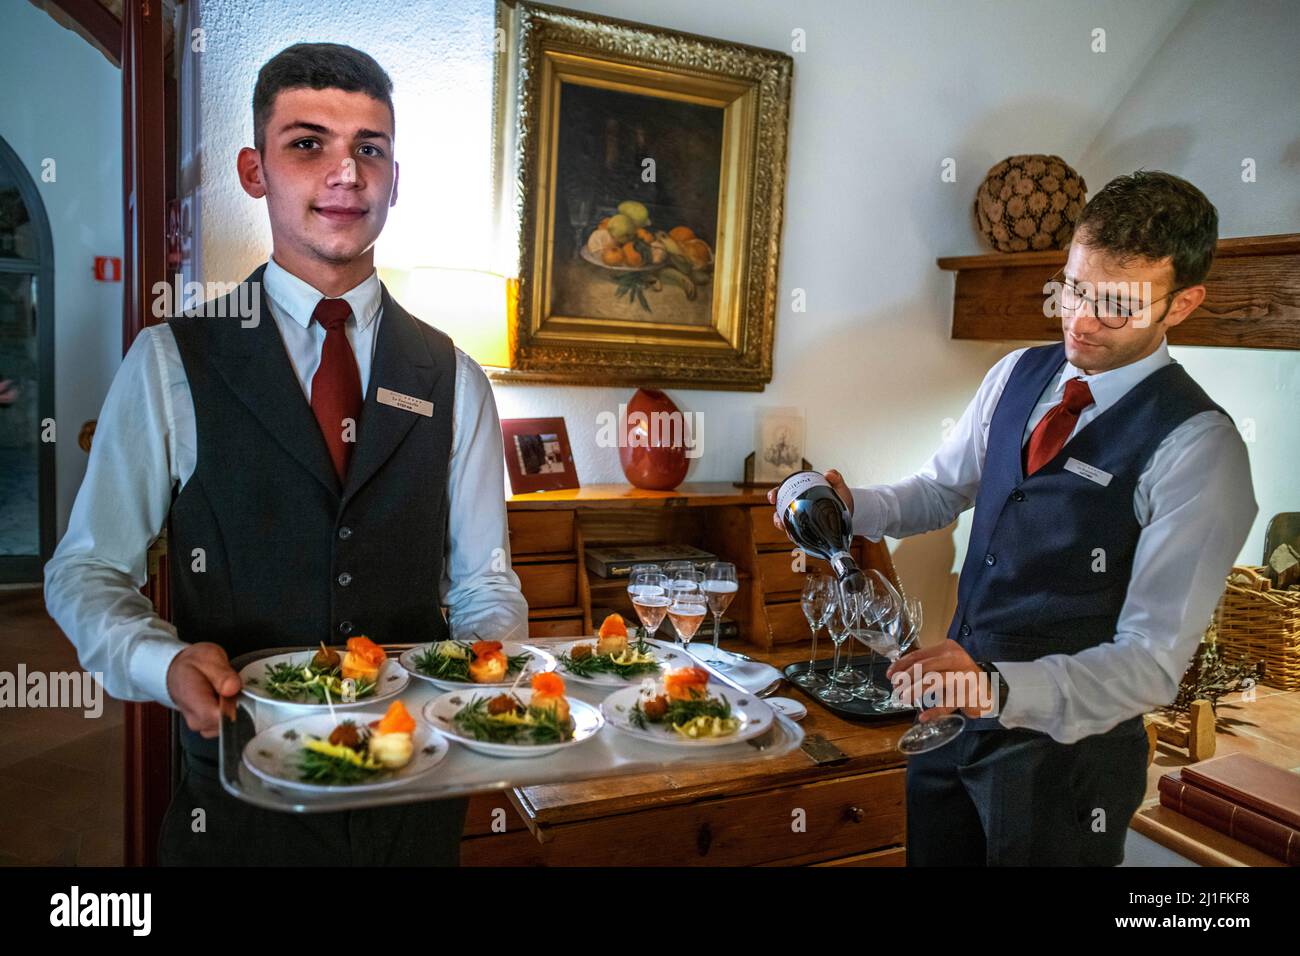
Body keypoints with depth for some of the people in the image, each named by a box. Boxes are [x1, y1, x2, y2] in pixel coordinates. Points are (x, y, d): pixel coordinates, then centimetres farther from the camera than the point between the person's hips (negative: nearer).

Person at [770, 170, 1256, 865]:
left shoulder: (1198, 448, -20)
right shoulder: (1017, 374, 0)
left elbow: (1153, 662, -23)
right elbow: (943, 489, 11)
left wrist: (998, 688, -39)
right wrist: (853, 506, -9)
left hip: (1067, 747, -5)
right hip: (952, 708, 6)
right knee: (926, 855, 22)